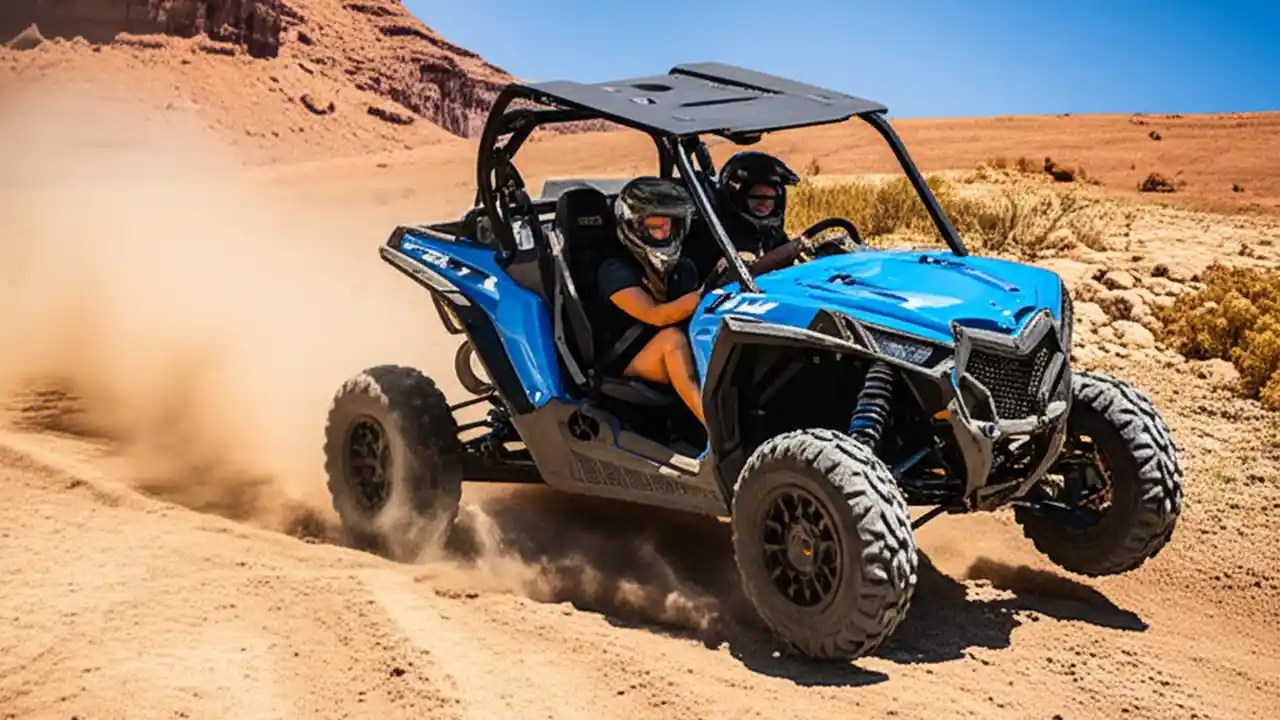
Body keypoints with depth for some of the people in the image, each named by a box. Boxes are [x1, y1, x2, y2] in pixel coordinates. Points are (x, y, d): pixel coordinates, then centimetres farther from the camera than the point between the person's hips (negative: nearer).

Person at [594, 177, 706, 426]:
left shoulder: (681, 266, 11)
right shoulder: (615, 270, -11)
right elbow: (656, 316, -26)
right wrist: (706, 293, -38)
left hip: (674, 363, 6)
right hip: (626, 369, -6)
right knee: (672, 337, -35)